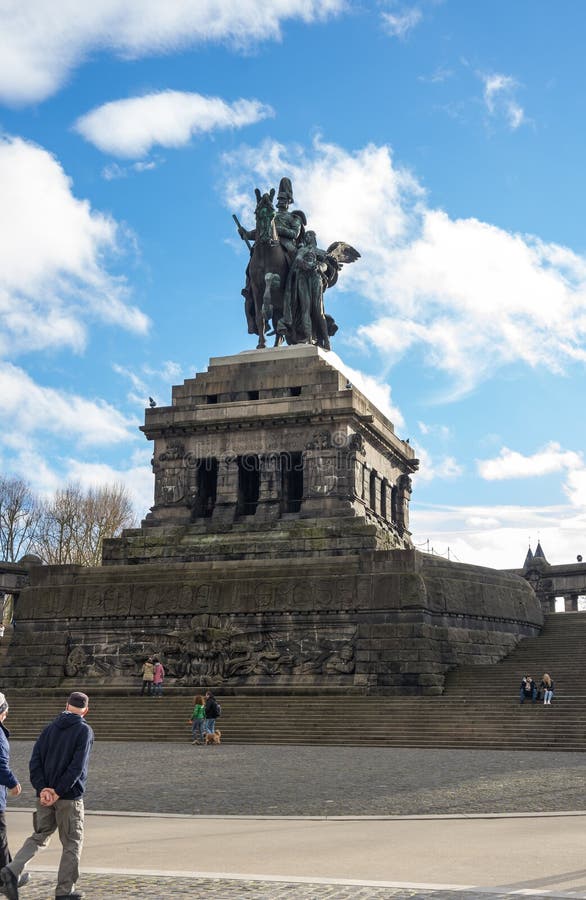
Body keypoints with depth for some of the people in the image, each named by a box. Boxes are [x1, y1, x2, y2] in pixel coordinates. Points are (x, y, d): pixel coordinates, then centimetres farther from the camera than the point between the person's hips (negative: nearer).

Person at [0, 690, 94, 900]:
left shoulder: (50, 728, 9)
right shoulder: (85, 731, -7)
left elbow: (35, 761, 1)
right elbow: (77, 766, -17)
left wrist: (42, 788, -6)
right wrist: (58, 792, -15)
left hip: (44, 794, 5)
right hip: (70, 796, -5)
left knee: (39, 836, 17)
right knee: (72, 843, 8)